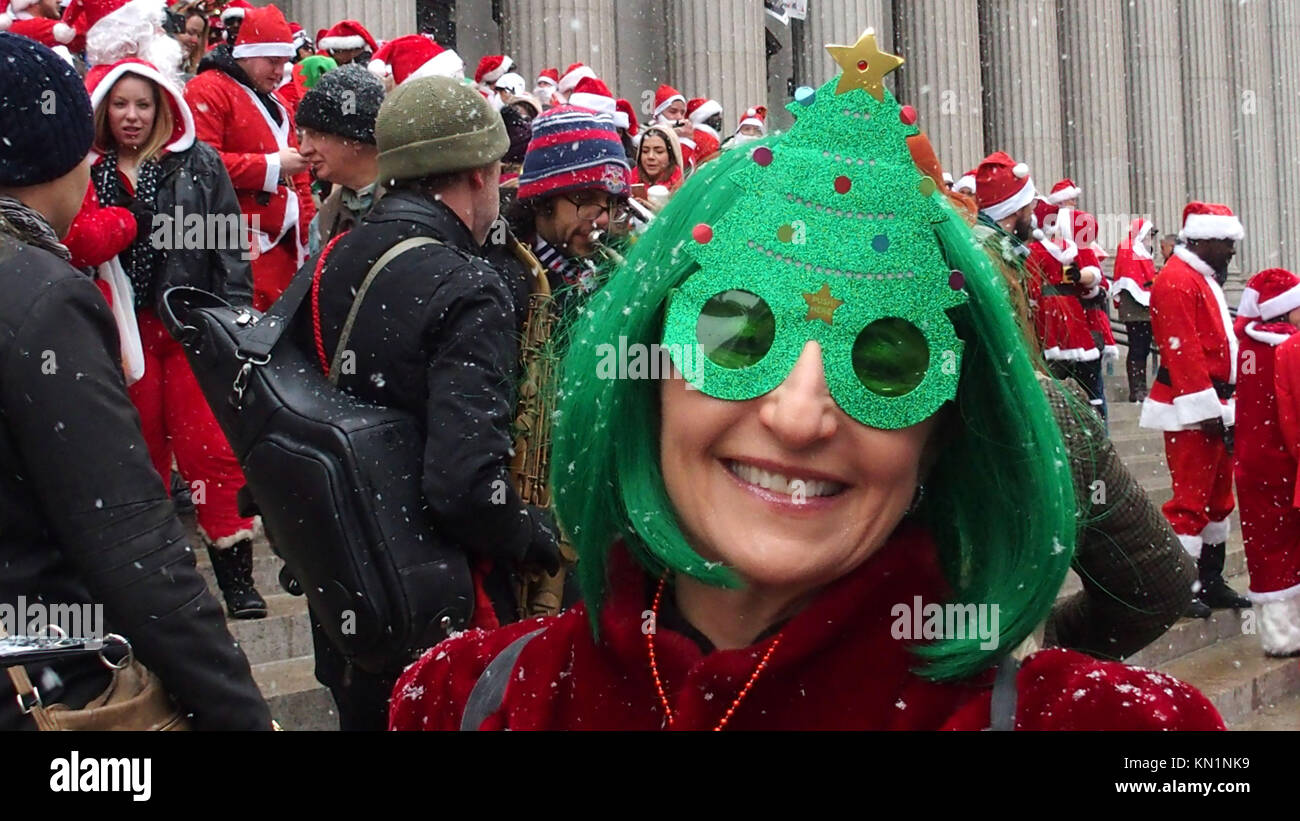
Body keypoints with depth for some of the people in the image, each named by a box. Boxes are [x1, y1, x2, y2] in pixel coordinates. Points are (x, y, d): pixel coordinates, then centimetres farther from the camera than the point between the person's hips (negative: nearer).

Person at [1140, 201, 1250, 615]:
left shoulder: (1203, 278, 17)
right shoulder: (1176, 281, -16)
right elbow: (1184, 352, -22)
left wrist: (1224, 406, 18)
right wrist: (1208, 409, -22)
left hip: (1214, 406, 10)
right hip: (1192, 412, -10)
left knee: (1217, 498, 15)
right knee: (1191, 500, -7)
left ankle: (1210, 581, 23)